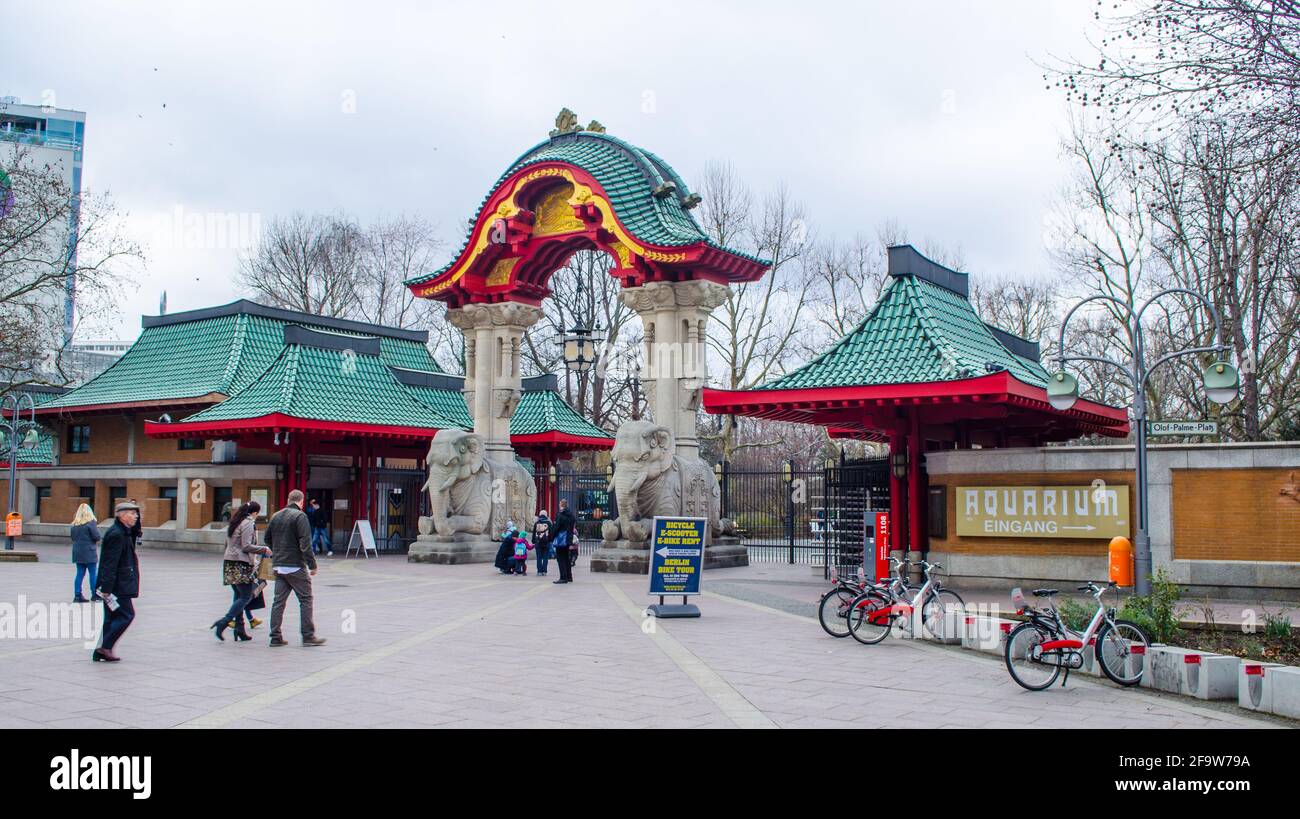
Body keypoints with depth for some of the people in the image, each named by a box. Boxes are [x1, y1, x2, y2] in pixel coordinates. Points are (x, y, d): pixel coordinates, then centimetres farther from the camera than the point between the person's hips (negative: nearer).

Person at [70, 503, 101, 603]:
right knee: (93, 573, 3)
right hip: (89, 552, -5)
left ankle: (77, 595, 8)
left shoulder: (74, 524, 6)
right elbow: (97, 537, -14)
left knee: (80, 573, 9)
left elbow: (73, 537, 12)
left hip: (77, 551, 5)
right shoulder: (91, 522, -11)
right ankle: (94, 594, 6)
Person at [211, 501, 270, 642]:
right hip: (241, 564, -9)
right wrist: (263, 550, -8)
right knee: (246, 596, -4)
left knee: (238, 596, 11)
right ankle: (224, 621, -16)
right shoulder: (248, 524, -10)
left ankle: (239, 630, 10)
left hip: (229, 562, 9)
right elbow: (246, 546, -17)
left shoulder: (234, 522, 17)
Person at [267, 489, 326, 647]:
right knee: (305, 600, 1)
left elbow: (268, 538, 19)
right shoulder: (300, 516, -10)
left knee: (279, 601, 9)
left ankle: (275, 637, 9)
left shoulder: (276, 516, 12)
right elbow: (305, 543, -17)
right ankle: (308, 636, 1)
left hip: (278, 566, 7)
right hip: (295, 566, -7)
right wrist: (312, 564, -15)